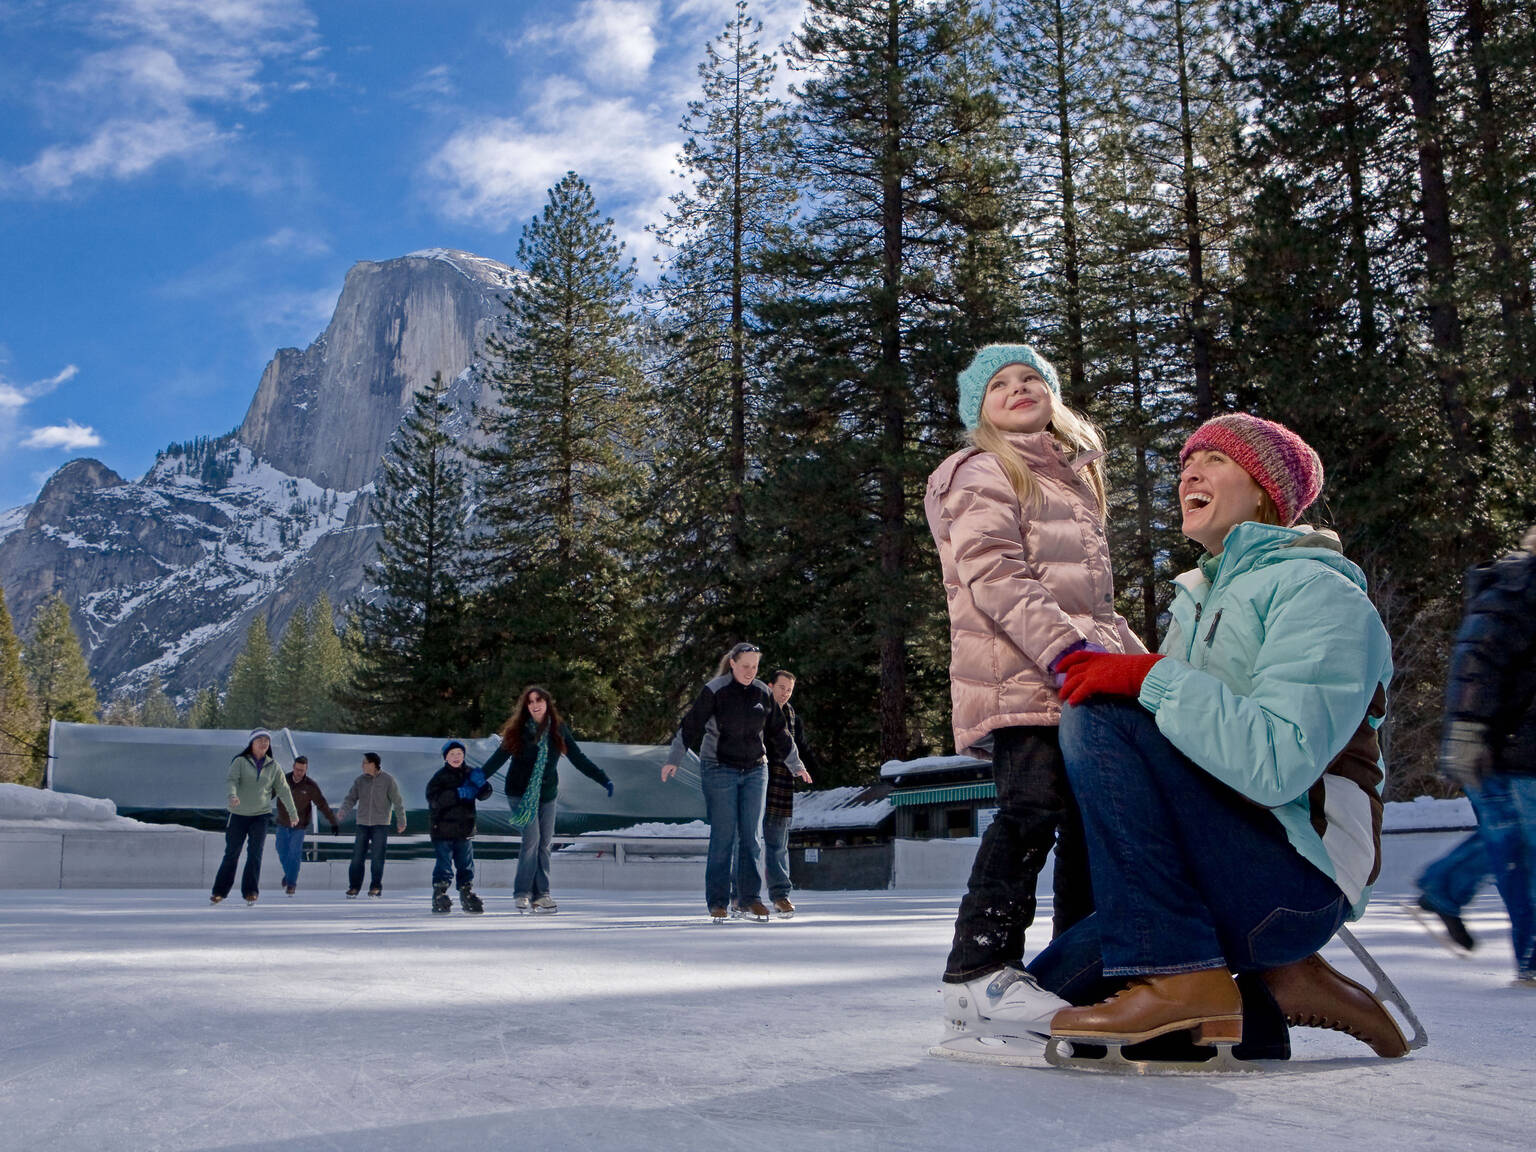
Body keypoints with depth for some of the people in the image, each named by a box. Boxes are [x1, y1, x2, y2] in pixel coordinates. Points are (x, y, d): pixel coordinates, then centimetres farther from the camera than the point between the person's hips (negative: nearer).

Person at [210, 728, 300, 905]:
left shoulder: (273, 766, 6)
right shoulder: (240, 762, -2)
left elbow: (283, 789, 10)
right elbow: (231, 780, -17)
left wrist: (293, 812, 13)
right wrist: (232, 795, -38)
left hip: (261, 815, 1)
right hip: (239, 814, -1)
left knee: (255, 853, -10)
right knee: (232, 853, 3)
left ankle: (251, 891, -6)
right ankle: (220, 891, 15)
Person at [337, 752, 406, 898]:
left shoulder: (387, 780, -3)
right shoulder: (360, 781, 6)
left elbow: (397, 801, 0)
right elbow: (350, 799, 4)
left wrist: (401, 821, 0)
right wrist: (341, 814, -13)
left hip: (380, 825, -3)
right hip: (362, 824, 3)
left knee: (377, 857, -4)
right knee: (357, 856, -1)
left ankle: (376, 887, 5)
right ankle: (354, 887, 7)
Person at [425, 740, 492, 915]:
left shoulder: (470, 774, 8)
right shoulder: (440, 776, -4)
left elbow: (484, 795, 3)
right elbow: (433, 799, -18)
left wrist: (481, 784, -21)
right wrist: (459, 793, -25)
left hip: (465, 828, 4)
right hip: (443, 828, -4)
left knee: (466, 865, 9)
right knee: (444, 865, -2)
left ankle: (467, 894, 18)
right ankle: (439, 896, 7)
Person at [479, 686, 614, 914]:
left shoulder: (558, 730, 0)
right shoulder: (517, 731, -6)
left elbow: (578, 758, 3)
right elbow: (498, 758, -4)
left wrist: (604, 779, -2)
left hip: (547, 794, 3)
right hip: (521, 793, -3)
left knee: (545, 842, 0)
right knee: (532, 837, -14)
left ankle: (541, 895, 8)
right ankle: (522, 894, -3)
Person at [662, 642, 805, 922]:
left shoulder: (762, 693, 6)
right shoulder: (714, 691, -7)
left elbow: (779, 732, 16)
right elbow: (691, 725, -5)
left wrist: (796, 765, 22)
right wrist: (673, 760, -6)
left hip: (755, 770, 4)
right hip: (719, 770, -4)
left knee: (752, 836, 1)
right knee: (723, 836, -5)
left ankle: (751, 900, 5)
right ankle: (717, 903, 2)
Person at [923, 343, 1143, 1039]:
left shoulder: (1073, 480, 30)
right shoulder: (982, 473, 3)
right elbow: (994, 576, -12)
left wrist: (1138, 657, 21)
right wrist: (1066, 646, -24)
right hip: (1017, 676, -8)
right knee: (1032, 810, -20)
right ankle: (978, 971, -17)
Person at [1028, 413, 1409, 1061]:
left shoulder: (1317, 591, -8)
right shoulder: (1198, 599, 20)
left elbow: (1278, 762, -24)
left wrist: (1151, 680, -23)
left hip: (1297, 879, -8)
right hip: (1224, 873, 8)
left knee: (1098, 716, -23)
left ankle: (1178, 977, -22)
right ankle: (1265, 1005, 8)